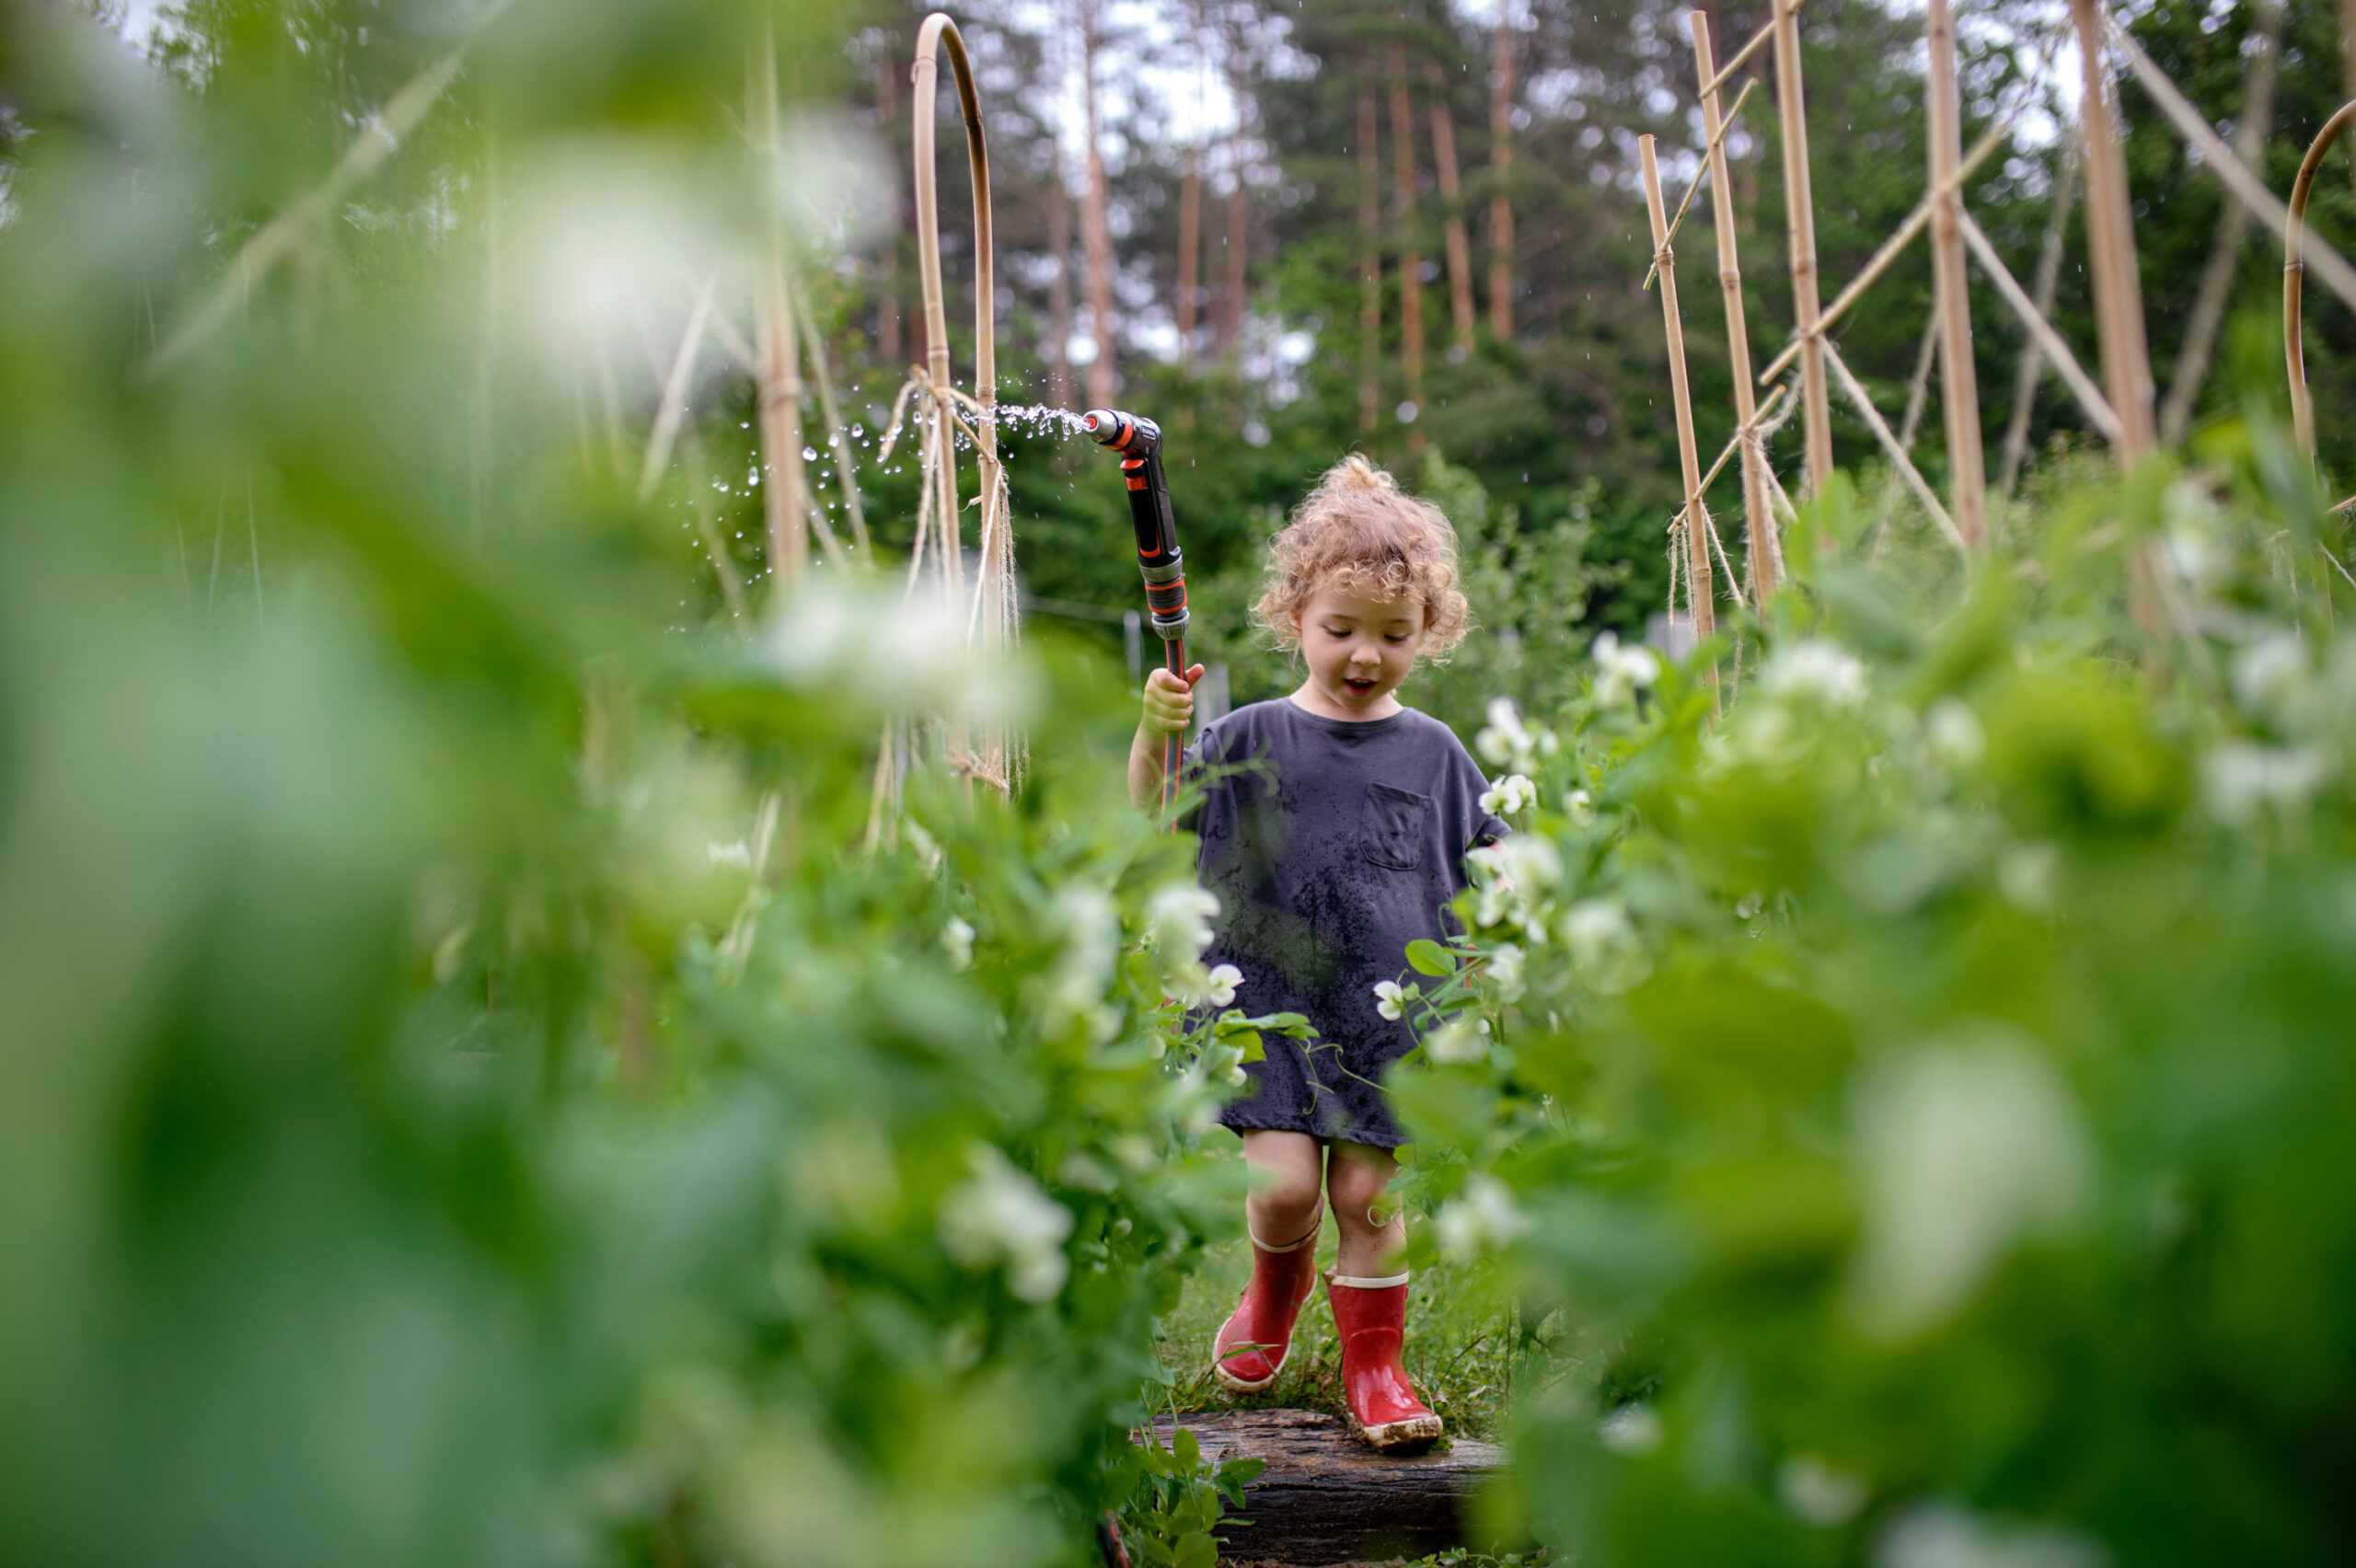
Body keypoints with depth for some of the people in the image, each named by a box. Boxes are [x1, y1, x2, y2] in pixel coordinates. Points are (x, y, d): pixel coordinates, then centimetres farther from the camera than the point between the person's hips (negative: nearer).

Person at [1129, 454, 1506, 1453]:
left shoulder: (1431, 751, 5)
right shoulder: (1251, 741, 0)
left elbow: (1490, 871, 14)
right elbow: (1152, 821, -5)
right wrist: (1156, 735, -21)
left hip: (1389, 1014, 1)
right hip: (1270, 1001, -1)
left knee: (1367, 1196, 3)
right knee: (1284, 1185, -9)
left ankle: (1374, 1367, 23)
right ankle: (1275, 1290, 27)